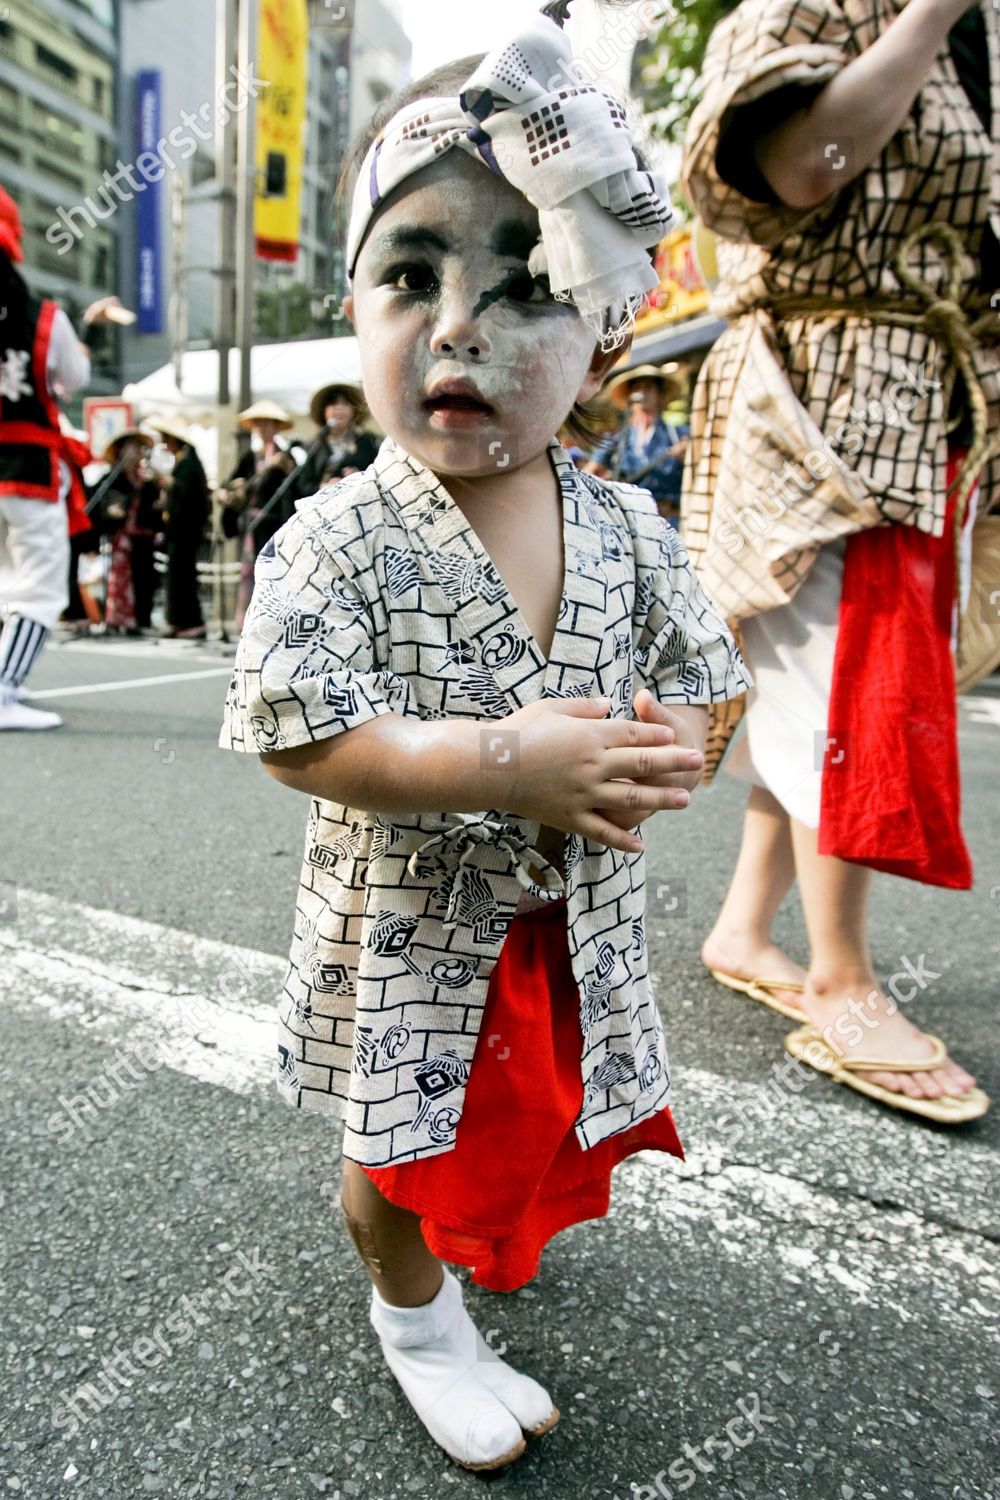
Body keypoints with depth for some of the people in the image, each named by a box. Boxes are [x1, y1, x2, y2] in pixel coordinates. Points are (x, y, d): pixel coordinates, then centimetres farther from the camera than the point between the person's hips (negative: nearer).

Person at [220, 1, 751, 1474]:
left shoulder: (630, 533, -7)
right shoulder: (335, 541, -18)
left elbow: (697, 704, 0)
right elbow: (302, 742, -22)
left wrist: (650, 765, -22)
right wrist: (505, 764, -31)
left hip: (575, 933, 5)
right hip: (409, 936, -4)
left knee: (543, 1119, 28)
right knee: (405, 1153, 17)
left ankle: (501, 1228, 62)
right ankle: (417, 1315, 48)